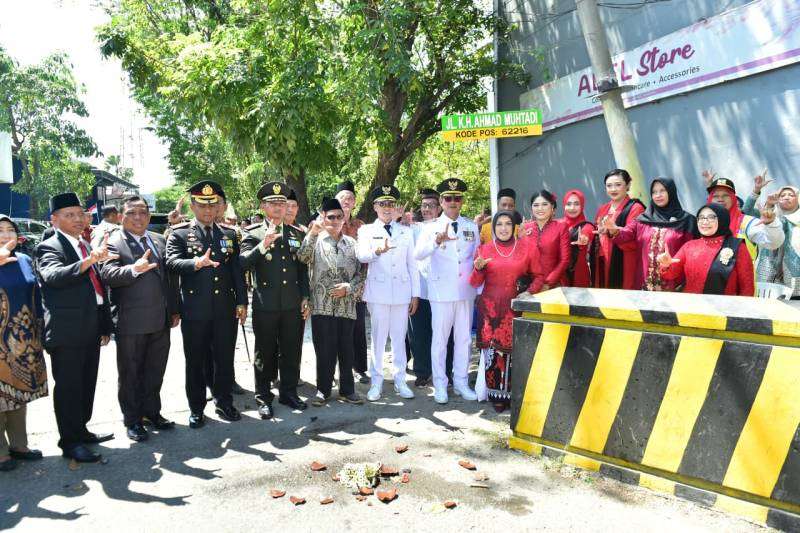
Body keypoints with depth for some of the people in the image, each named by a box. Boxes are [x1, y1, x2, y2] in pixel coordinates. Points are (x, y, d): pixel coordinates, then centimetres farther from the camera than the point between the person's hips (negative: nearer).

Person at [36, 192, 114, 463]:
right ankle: (69, 442, 13)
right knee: (68, 388, 2)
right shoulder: (48, 248, -8)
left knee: (86, 385, 17)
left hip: (91, 331, 8)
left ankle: (80, 430, 32)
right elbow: (54, 276, -30)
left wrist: (105, 326, 18)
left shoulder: (86, 246, 15)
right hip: (66, 332, -7)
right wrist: (89, 261, -46)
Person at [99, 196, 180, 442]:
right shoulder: (113, 242, -6)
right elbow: (107, 274, -21)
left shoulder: (159, 240, 13)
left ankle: (152, 412, 32)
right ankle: (132, 420, 22)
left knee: (155, 371, 16)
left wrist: (174, 310, 14)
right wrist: (133, 269, -39)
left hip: (160, 321, 5)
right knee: (130, 373, 8)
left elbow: (171, 277, 15)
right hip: (130, 322, -5)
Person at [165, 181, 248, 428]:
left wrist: (242, 302, 4)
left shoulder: (229, 234, 11)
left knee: (225, 359, 11)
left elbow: (237, 270, 9)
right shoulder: (179, 234, 1)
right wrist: (197, 263, -34)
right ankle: (196, 409, 23)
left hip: (225, 309, 3)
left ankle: (224, 403, 28)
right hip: (194, 311, -2)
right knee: (195, 362, 8)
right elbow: (172, 262, -15)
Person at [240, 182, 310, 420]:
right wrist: (263, 244, -29)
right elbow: (243, 263, -16)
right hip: (265, 306, -3)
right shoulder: (252, 234, 0)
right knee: (265, 353, 8)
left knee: (291, 351, 12)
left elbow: (303, 270, 12)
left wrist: (305, 299, 8)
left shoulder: (297, 234, 10)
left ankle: (289, 392, 28)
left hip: (293, 305, 3)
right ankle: (263, 397, 22)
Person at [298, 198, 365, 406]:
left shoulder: (352, 243, 10)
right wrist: (313, 232, -27)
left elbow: (361, 273, 9)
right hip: (322, 306, -2)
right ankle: (323, 389, 19)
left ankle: (347, 389, 23)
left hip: (347, 306, 2)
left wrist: (348, 288, -8)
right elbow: (301, 258, -19)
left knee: (346, 349, 9)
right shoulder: (316, 241, 2)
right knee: (324, 350, 4)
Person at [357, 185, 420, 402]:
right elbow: (362, 256, -14)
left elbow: (412, 264, 12)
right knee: (378, 337, 3)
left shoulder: (406, 231, 13)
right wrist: (377, 250, -35)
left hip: (402, 292, 2)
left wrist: (415, 294, 7)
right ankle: (376, 382, 13)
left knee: (399, 337, 6)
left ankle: (400, 380, 17)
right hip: (378, 291, -2)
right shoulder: (367, 230, 5)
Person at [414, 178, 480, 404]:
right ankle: (440, 385, 14)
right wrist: (437, 241, -34)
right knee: (440, 337, 3)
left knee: (464, 338, 10)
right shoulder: (432, 227, -1)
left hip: (467, 290, 3)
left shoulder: (472, 226, 9)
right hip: (441, 290, -3)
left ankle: (461, 382, 22)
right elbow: (418, 254, -16)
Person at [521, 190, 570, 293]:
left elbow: (564, 260, -5)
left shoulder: (561, 228, -3)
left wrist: (548, 283, -11)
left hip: (554, 285, -2)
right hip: (529, 285, 2)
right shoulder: (525, 229, 4)